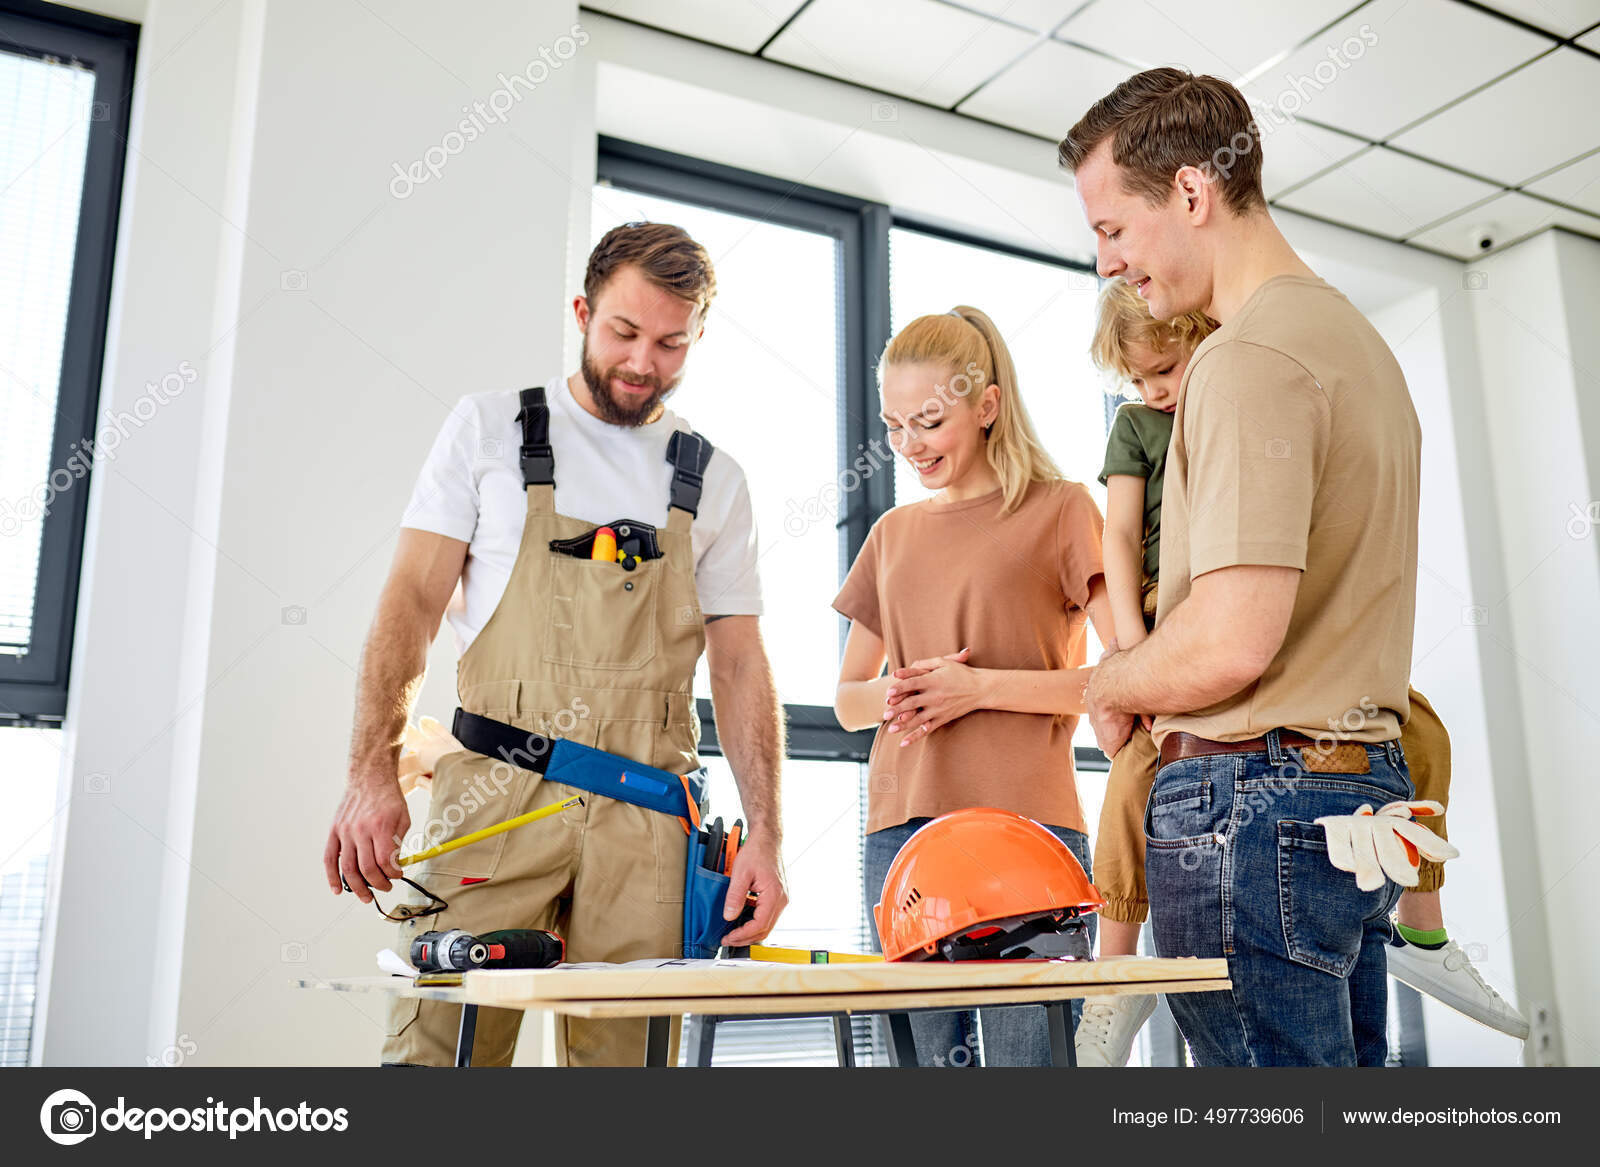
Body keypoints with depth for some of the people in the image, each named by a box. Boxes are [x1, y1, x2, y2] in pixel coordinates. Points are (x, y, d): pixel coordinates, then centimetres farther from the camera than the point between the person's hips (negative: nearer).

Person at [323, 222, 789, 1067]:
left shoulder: (714, 482, 13)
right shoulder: (488, 428, 9)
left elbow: (739, 665, 11)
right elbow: (412, 601, 2)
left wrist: (764, 833, 1)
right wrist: (372, 773, -10)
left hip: (647, 810, 2)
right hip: (496, 790, -1)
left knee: (625, 1051, 0)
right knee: (438, 1045, -7)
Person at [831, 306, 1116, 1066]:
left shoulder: (1060, 510, 4)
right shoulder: (893, 533, 18)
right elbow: (847, 701, 21)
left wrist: (980, 687, -12)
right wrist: (892, 695, -2)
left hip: (1025, 826, -4)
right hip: (900, 827, 5)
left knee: (1025, 1047, -6)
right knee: (932, 1051, 5)